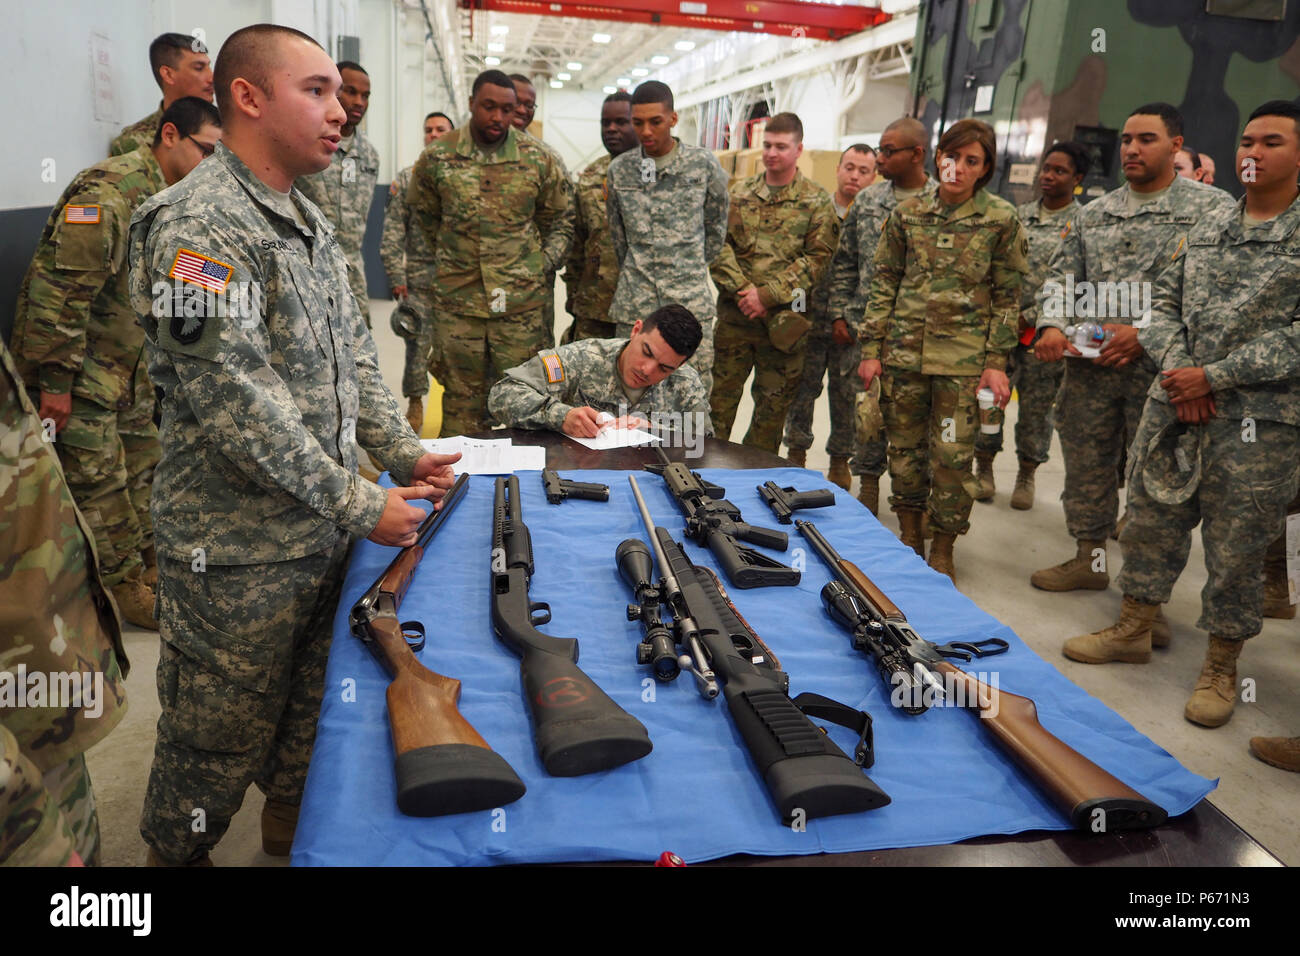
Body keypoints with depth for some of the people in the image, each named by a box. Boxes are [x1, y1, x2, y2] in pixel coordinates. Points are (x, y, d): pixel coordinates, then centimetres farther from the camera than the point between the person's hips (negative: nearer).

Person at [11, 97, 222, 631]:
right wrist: (55, 380, -24)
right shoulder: (109, 192, -23)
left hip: (126, 363, 9)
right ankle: (126, 588, 13)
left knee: (144, 462, 17)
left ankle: (153, 560, 32)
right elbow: (58, 288, -26)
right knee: (99, 481, 1)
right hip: (76, 367, -9)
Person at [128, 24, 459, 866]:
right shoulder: (198, 224, -19)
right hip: (240, 549, -8)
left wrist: (406, 452, 2)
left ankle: (294, 825, 45)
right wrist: (362, 507, -21)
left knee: (311, 702, 23)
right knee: (224, 730, 11)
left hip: (324, 528, 8)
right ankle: (177, 853, 36)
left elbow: (354, 356, 14)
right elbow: (235, 400, -25)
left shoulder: (308, 219, 10)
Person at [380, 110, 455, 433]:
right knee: (419, 345, 3)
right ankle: (414, 405, 18)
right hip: (420, 281, 0)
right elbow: (393, 234, 3)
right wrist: (397, 279, -4)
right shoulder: (406, 179, 6)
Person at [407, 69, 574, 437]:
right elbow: (423, 213, 19)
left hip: (522, 302, 0)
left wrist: (545, 264, 4)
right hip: (458, 300, 1)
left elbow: (561, 220, 13)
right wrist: (452, 253, 15)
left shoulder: (538, 159, 2)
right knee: (462, 397, 8)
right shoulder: (437, 157, 2)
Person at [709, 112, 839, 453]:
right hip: (734, 314, 2)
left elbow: (817, 258, -6)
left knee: (773, 405, 8)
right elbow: (718, 244, 3)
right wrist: (741, 289, -12)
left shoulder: (817, 202, 2)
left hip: (784, 319, -2)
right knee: (719, 397, 6)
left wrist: (767, 295, -14)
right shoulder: (739, 192, 10)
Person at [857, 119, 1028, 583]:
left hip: (963, 357, -2)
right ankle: (909, 536, 27)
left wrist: (997, 362, -3)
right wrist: (871, 348, 4)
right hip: (904, 351, 2)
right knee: (904, 446, 10)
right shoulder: (908, 213, 6)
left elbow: (1007, 296, 3)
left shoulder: (1002, 219, 1)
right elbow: (883, 283, 9)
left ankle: (943, 551, 17)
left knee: (953, 456, 0)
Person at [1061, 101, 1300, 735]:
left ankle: (1220, 666, 23)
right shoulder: (1207, 226, 12)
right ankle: (1133, 629, 31)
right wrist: (1175, 366, -5)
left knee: (1236, 550, 6)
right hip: (1174, 404, 5)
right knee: (1150, 521, 13)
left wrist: (1212, 376, -16)